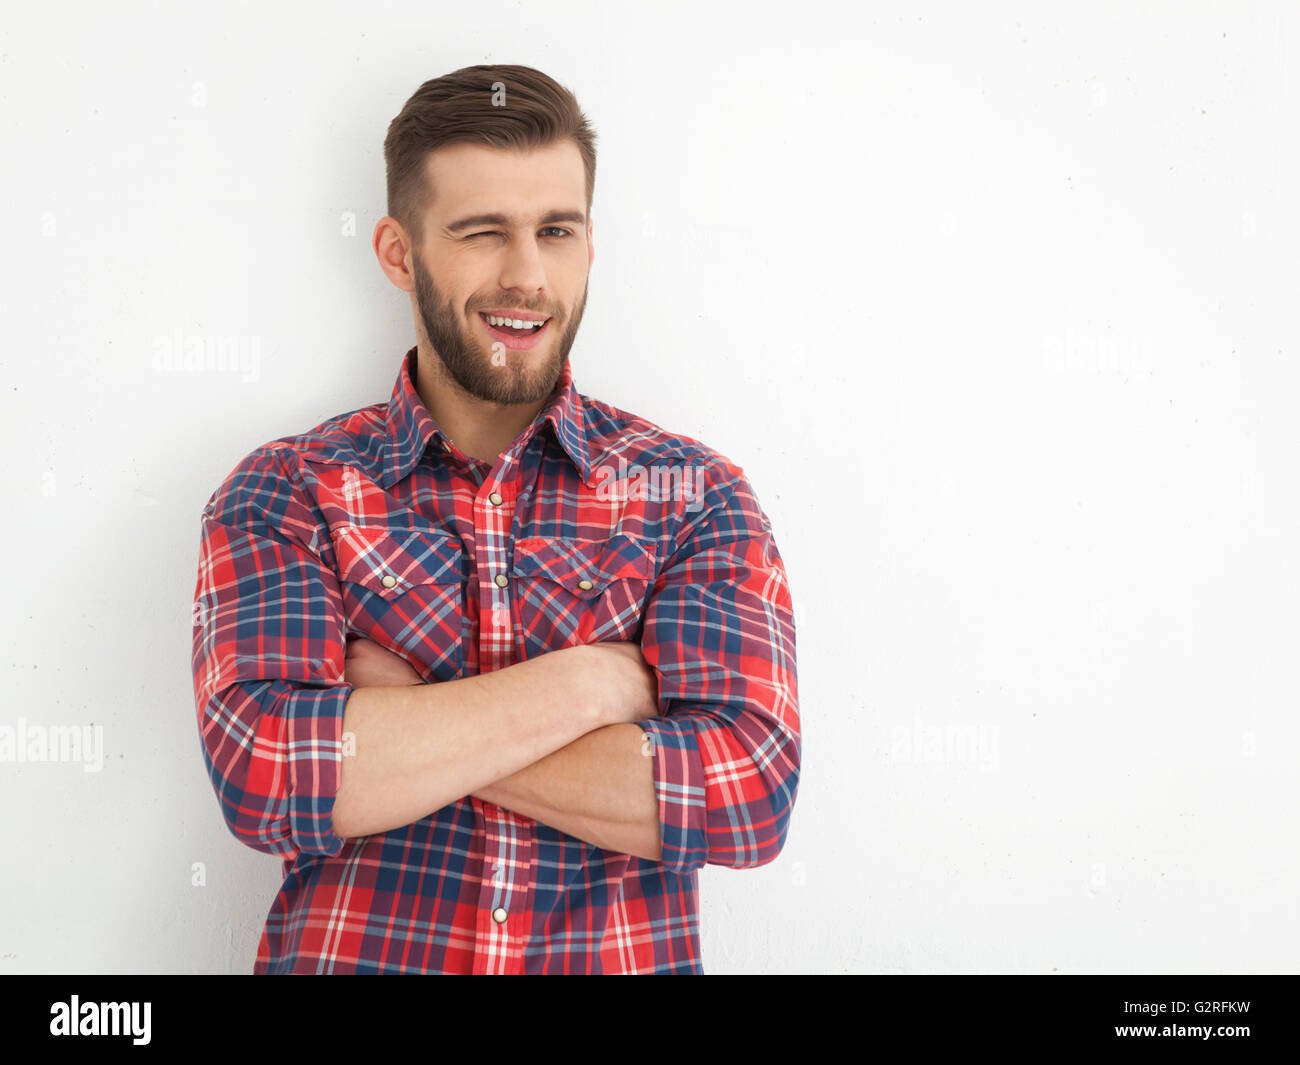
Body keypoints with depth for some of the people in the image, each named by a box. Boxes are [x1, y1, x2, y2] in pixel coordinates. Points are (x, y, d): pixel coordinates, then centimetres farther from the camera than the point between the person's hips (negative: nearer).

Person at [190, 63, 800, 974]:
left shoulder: (696, 495, 1)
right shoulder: (285, 491, 1)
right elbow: (266, 777, -13)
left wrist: (399, 726, -11)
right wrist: (588, 682, -11)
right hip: (346, 951, 0)